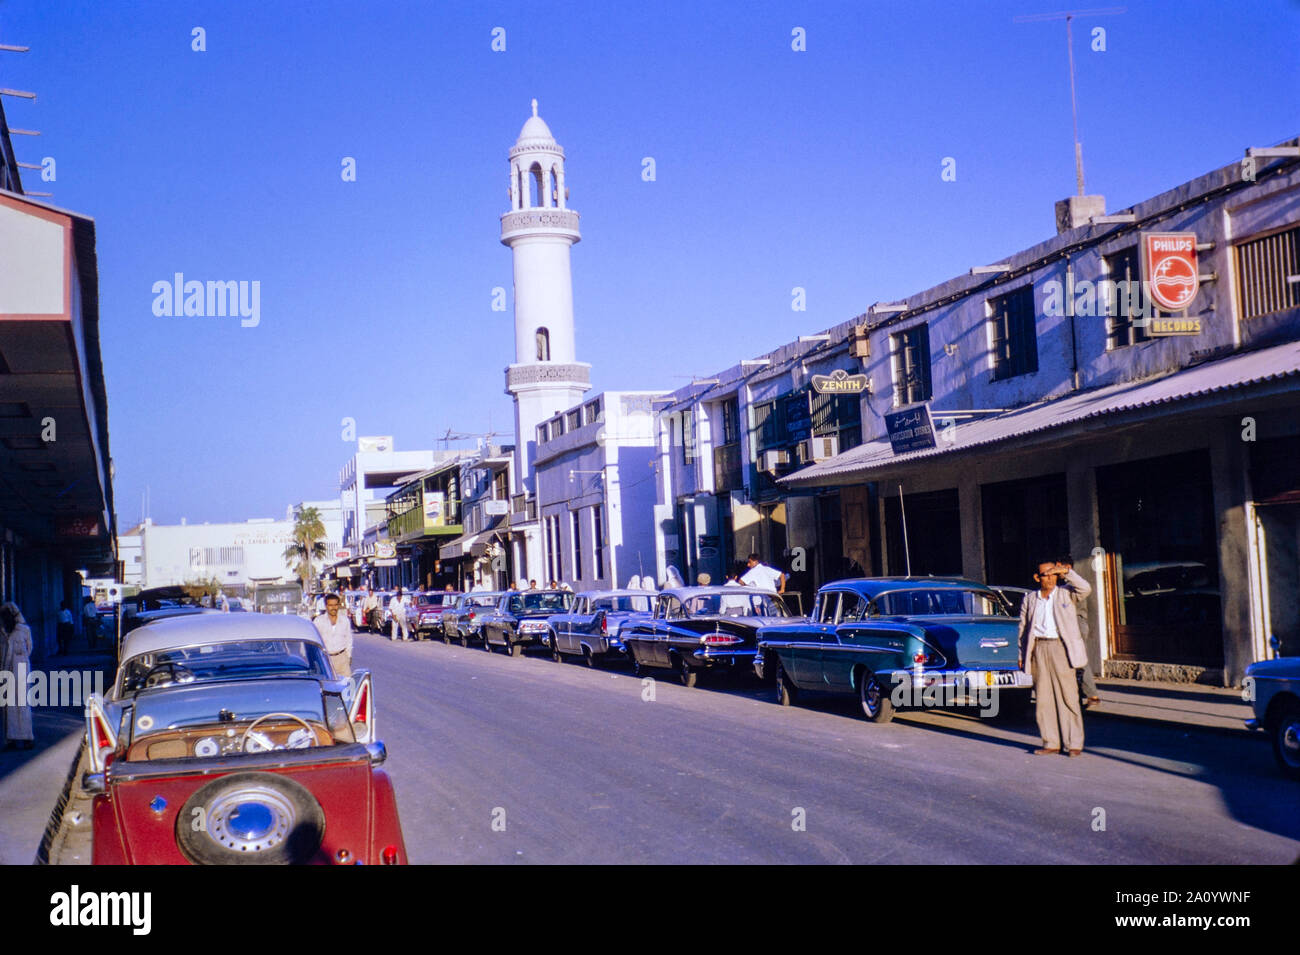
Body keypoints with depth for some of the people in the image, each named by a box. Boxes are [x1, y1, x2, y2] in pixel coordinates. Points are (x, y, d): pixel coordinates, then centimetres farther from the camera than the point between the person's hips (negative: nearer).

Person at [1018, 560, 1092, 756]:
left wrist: (1067, 572, -18)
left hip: (1060, 647, -3)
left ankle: (1074, 743, 1)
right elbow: (1023, 628, 15)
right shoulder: (1029, 599, 12)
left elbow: (1085, 589, -14)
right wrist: (1022, 655, 11)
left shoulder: (1065, 593, 5)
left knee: (1068, 696, -4)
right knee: (1043, 698, 5)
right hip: (1038, 649, 3)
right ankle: (1051, 743, 13)